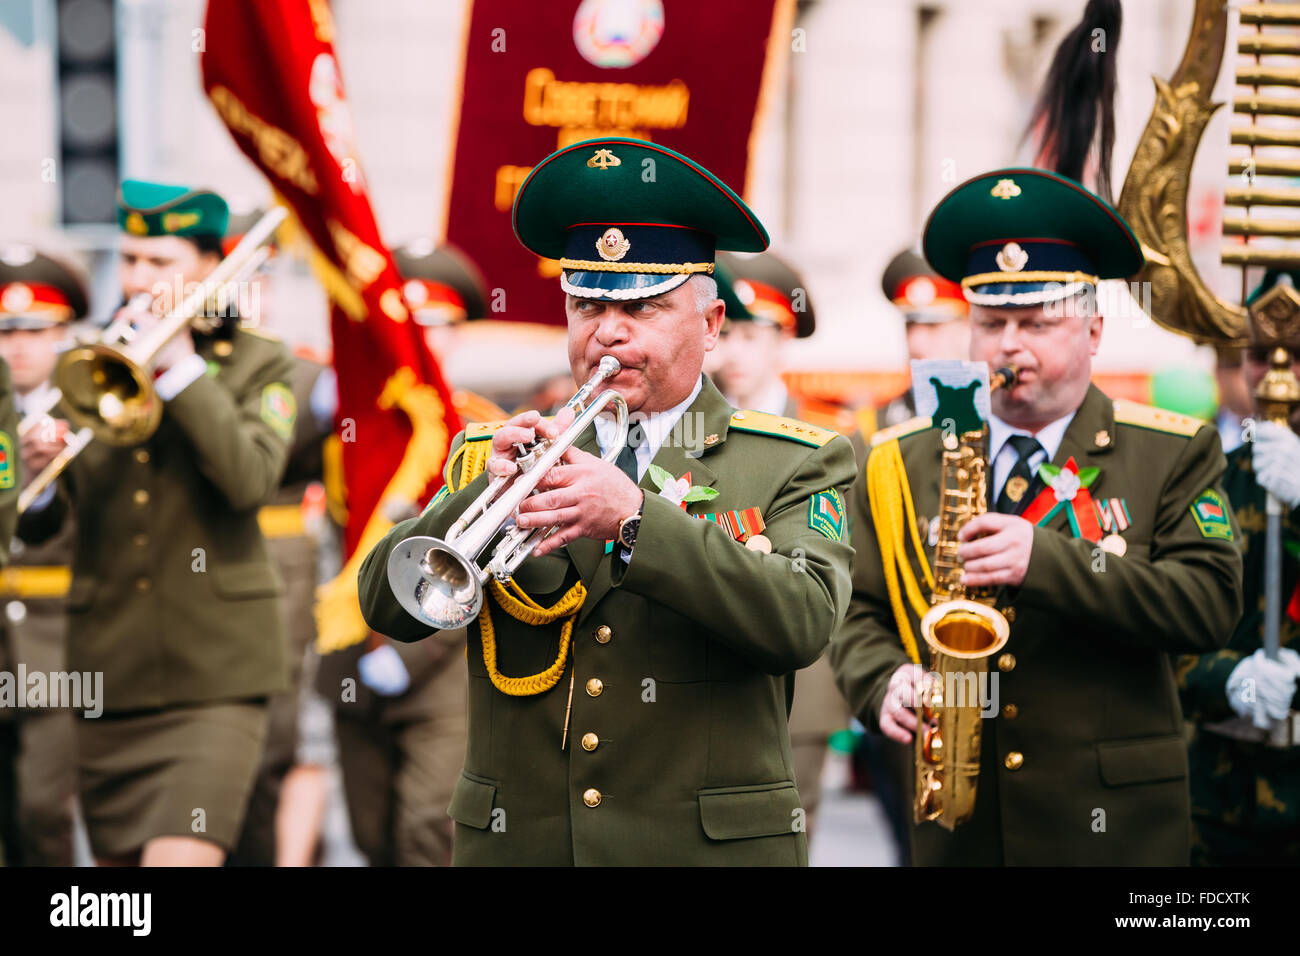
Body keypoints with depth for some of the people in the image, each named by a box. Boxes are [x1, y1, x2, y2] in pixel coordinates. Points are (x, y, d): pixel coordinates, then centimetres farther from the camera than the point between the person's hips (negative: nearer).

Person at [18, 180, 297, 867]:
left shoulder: (258, 365, 4)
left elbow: (250, 481, -15)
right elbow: (36, 526, 6)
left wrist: (181, 368, -15)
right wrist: (36, 475, -17)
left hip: (212, 679, -4)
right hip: (109, 676, 4)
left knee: (180, 854, -18)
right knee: (117, 856, 9)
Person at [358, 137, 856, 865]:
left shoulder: (798, 466, 2)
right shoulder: (490, 456, 9)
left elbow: (804, 621, -14)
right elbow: (388, 607, -2)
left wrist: (637, 519, -24)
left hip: (712, 845, -2)